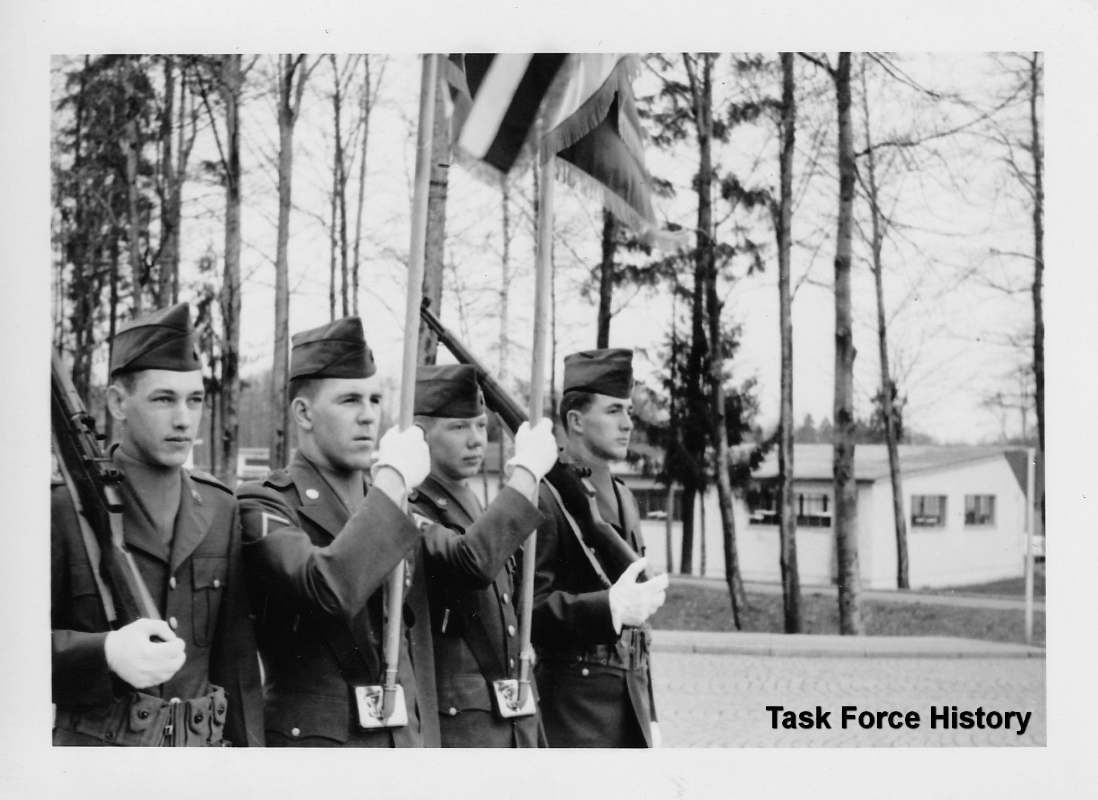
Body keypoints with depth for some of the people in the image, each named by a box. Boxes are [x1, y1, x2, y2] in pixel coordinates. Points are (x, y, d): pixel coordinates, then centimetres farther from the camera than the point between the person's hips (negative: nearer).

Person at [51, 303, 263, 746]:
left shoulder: (220, 509, 6)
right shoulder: (64, 507, -8)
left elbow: (236, 659, 9)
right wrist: (106, 653, -27)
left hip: (204, 743, 4)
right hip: (96, 743, -4)